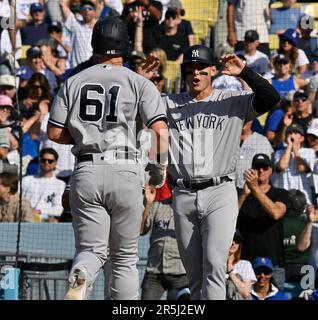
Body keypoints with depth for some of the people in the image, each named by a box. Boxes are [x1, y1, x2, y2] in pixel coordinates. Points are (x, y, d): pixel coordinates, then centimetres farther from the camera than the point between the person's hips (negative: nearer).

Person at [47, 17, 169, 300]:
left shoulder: (74, 82, 10)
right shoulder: (139, 82, 3)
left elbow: (54, 133, 7)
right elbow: (160, 130, -8)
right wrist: (160, 168, 5)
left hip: (86, 172, 1)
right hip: (125, 171, -1)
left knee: (92, 249, 5)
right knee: (125, 255, 11)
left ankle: (80, 278, -29)